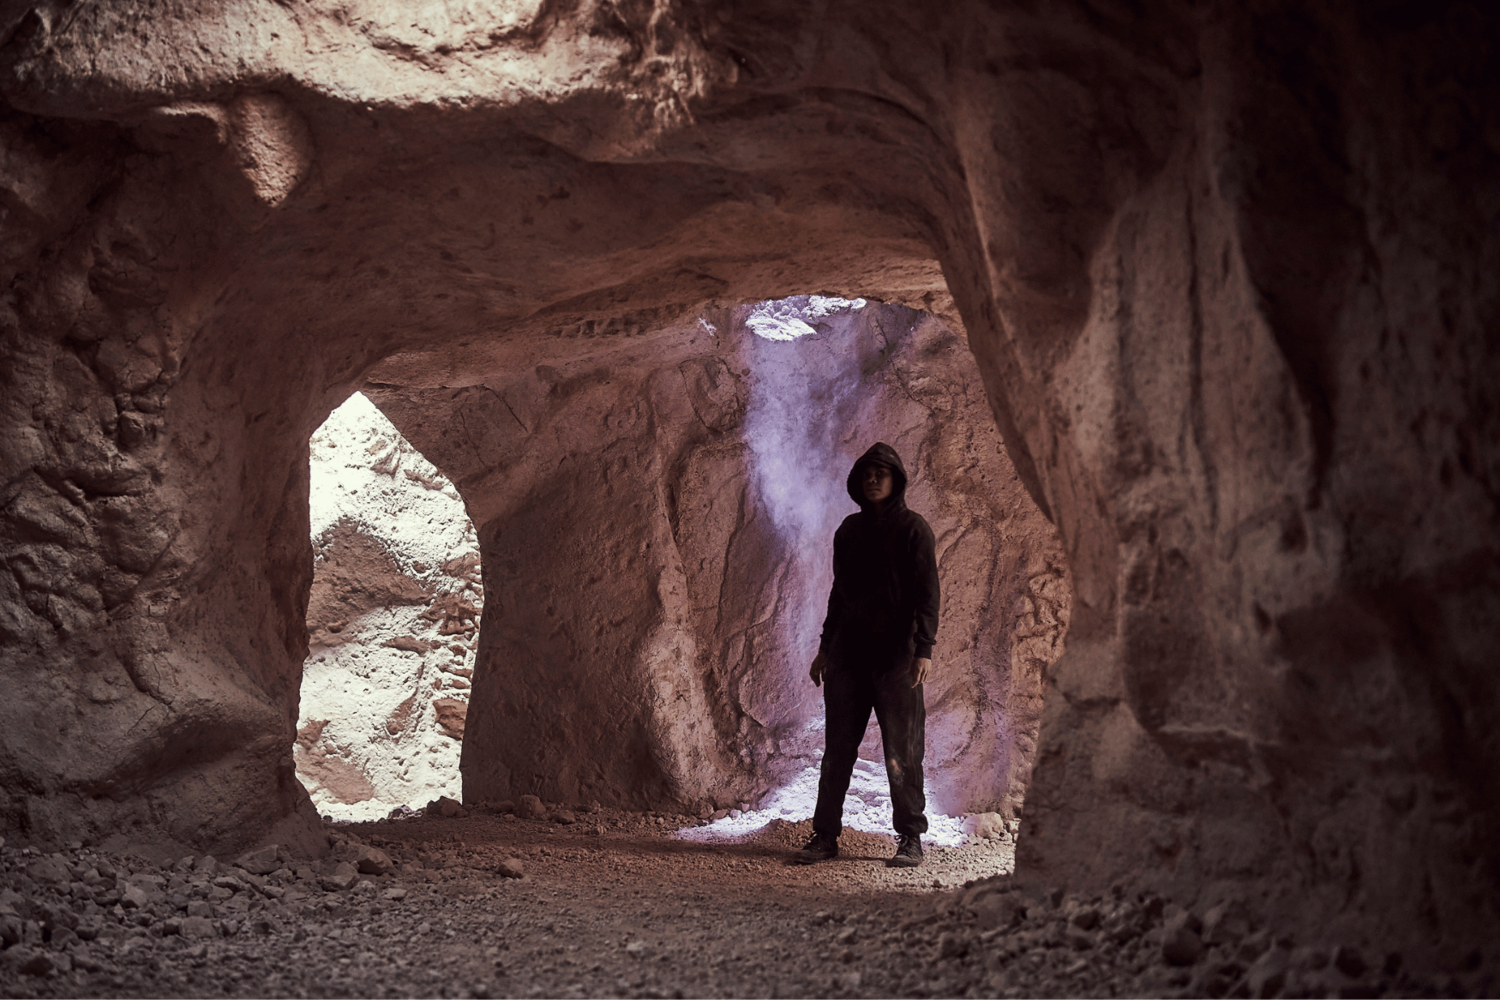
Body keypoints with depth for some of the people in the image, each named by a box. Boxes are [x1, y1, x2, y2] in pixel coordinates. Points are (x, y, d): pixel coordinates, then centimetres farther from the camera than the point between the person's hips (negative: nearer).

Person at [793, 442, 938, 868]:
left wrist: (924, 649, -15)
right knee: (838, 748, 4)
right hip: (849, 652, 5)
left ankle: (910, 839, 7)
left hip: (896, 653, -4)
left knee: (902, 751, -1)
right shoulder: (849, 530, 14)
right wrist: (825, 647, 18)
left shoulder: (912, 528, -1)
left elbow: (926, 593, -5)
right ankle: (825, 835, 10)